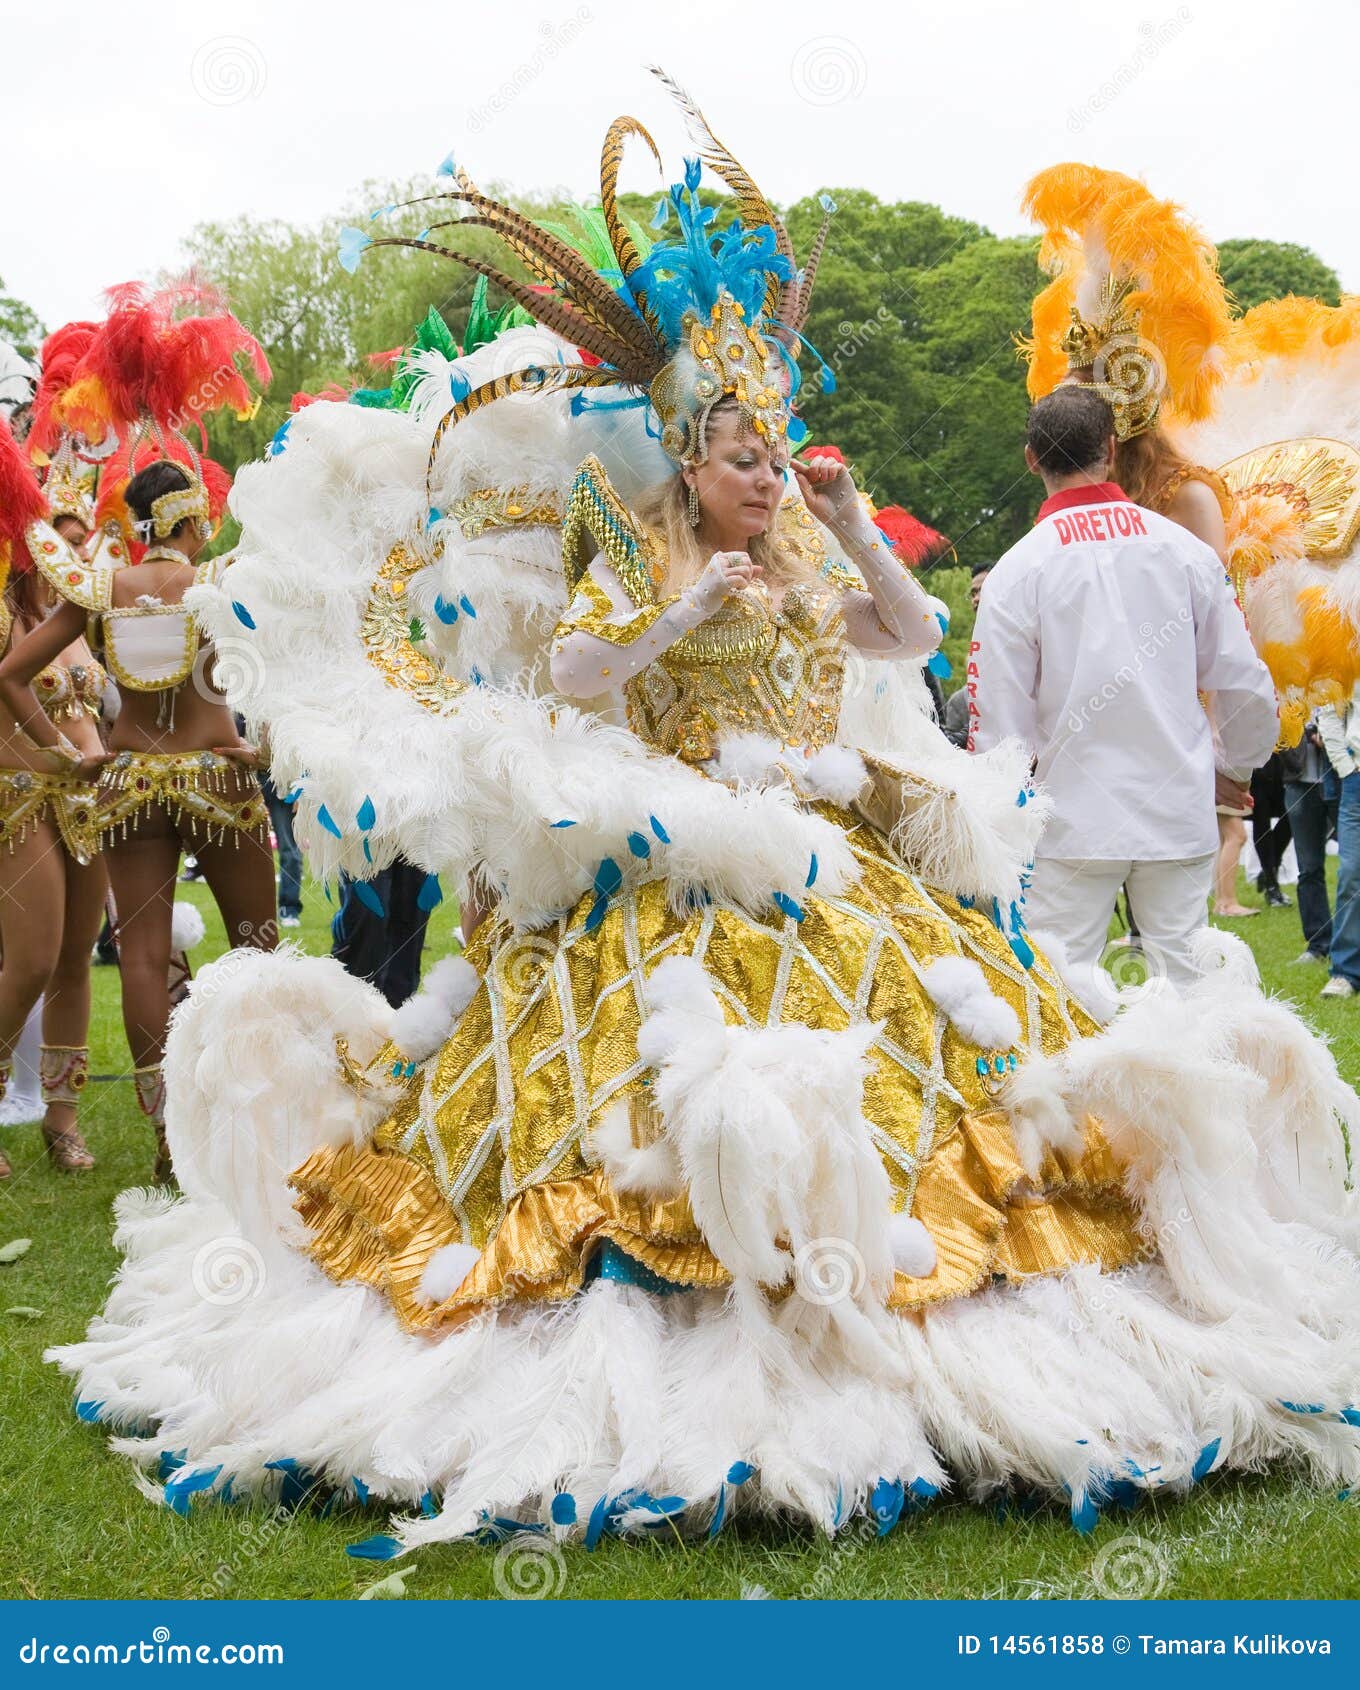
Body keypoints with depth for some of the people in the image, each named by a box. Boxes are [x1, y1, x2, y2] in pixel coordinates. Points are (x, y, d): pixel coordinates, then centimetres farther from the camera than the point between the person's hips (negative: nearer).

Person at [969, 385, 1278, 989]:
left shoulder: (1019, 569, -5)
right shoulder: (1186, 550, 2)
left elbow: (999, 718, -5)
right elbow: (1245, 686, 6)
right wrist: (1244, 765, 25)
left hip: (1075, 819, -3)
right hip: (1180, 811, 3)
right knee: (1187, 989, 9)